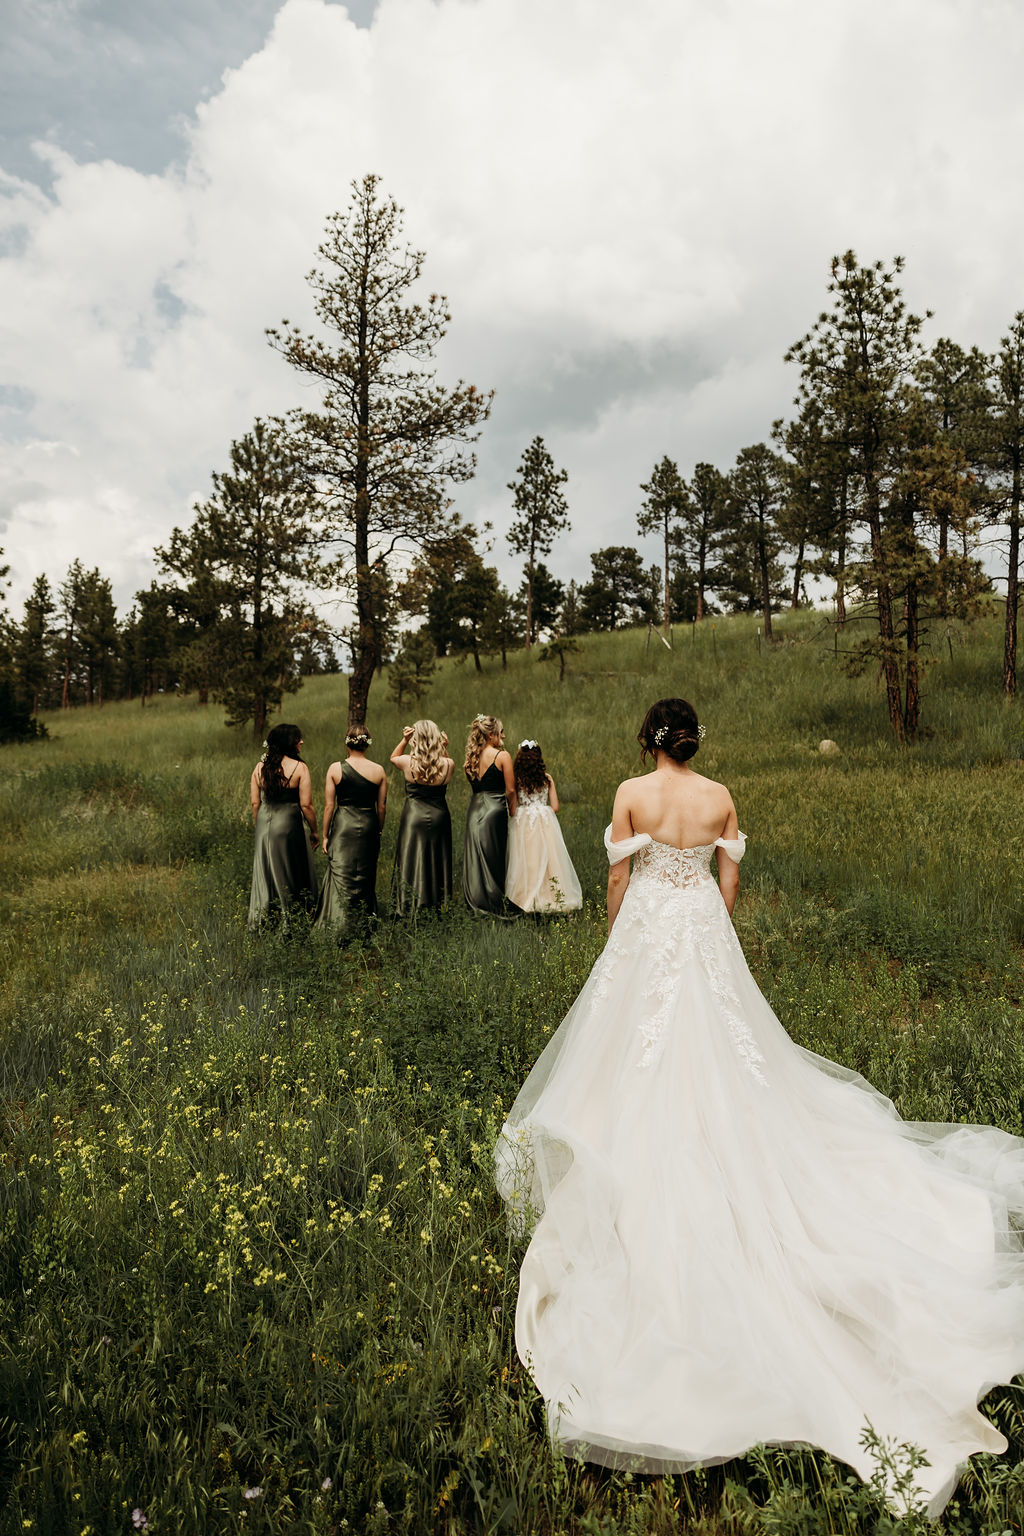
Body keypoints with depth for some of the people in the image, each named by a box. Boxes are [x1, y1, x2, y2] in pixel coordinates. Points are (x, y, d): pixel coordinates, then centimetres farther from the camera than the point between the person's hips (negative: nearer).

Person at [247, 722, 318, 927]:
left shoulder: (260, 767, 2)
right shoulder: (299, 767, -11)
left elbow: (254, 803, 5)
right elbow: (306, 805, -12)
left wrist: (261, 826, 17)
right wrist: (314, 831, -2)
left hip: (264, 828, 5)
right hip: (289, 826, -5)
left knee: (265, 874, 14)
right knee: (292, 876, 7)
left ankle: (262, 924, 21)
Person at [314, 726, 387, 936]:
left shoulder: (335, 769, -6)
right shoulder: (379, 771, -1)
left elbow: (329, 805, -4)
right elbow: (382, 807, 4)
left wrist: (325, 835, 4)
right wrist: (379, 831, 17)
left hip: (343, 826, -2)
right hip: (369, 827, 2)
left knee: (341, 878, 4)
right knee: (366, 879, 12)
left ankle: (340, 928, 3)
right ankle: (364, 927, 19)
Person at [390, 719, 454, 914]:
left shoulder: (408, 762, -12)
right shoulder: (448, 765, -9)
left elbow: (393, 757, 11)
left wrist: (403, 740, 1)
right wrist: (444, 749, 3)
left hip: (414, 818, -1)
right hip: (439, 818, 2)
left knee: (412, 862, 5)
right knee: (437, 863, 11)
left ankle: (410, 910, 8)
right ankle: (438, 910, 17)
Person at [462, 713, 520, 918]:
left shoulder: (471, 757, 8)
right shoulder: (502, 756, -9)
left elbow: (473, 785, 8)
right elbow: (510, 790, -8)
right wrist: (512, 809, 5)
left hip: (474, 810, 6)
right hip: (495, 810, -6)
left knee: (475, 858, 9)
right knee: (494, 860, 1)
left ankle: (475, 904, 14)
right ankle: (496, 906, 7)